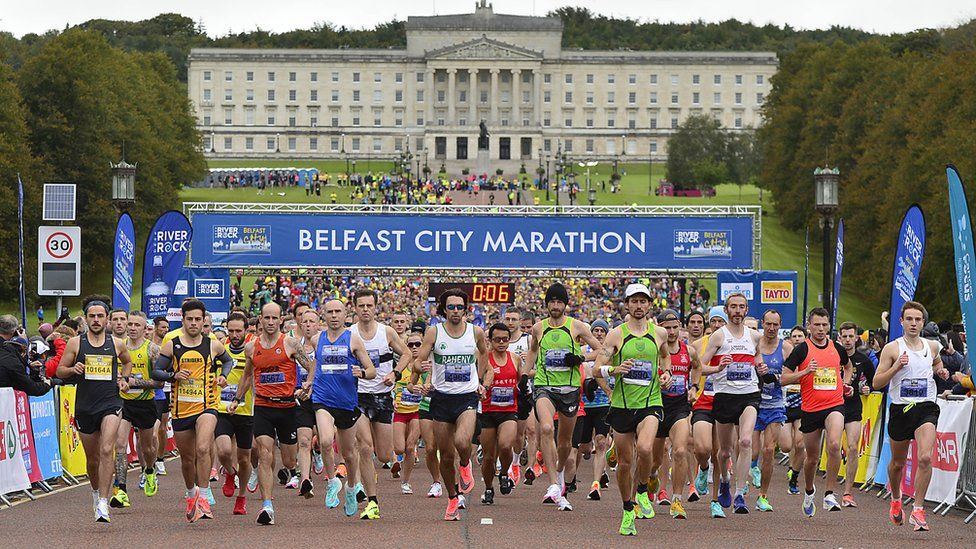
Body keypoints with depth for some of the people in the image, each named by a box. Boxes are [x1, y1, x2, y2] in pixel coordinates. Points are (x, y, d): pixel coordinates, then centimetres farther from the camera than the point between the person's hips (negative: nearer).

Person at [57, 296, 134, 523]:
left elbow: (127, 362, 26)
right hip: (85, 406, 1)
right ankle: (96, 490, 39)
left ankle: (103, 504, -22)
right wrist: (73, 370, -14)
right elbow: (60, 370, 7)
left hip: (110, 403, -1)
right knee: (93, 457, 11)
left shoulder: (117, 344, 6)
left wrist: (124, 380, 9)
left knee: (107, 450, -19)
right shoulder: (75, 343, 3)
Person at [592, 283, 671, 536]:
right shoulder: (616, 334, -1)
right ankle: (628, 511, 27)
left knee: (645, 448, -26)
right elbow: (597, 368, -4)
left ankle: (642, 493, 0)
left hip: (650, 403, 0)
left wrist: (666, 372, 9)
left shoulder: (660, 333, 6)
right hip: (622, 404, 0)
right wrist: (615, 369, -24)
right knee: (624, 462, 7)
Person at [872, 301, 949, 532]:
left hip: (926, 408, 1)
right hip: (900, 409, -1)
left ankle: (918, 510, -14)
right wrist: (896, 367, -20)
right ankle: (896, 498, 44)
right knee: (897, 462, 14)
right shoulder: (892, 348, -4)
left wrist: (941, 372, 7)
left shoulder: (932, 347, 7)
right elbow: (876, 383, -6)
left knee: (925, 458, -20)